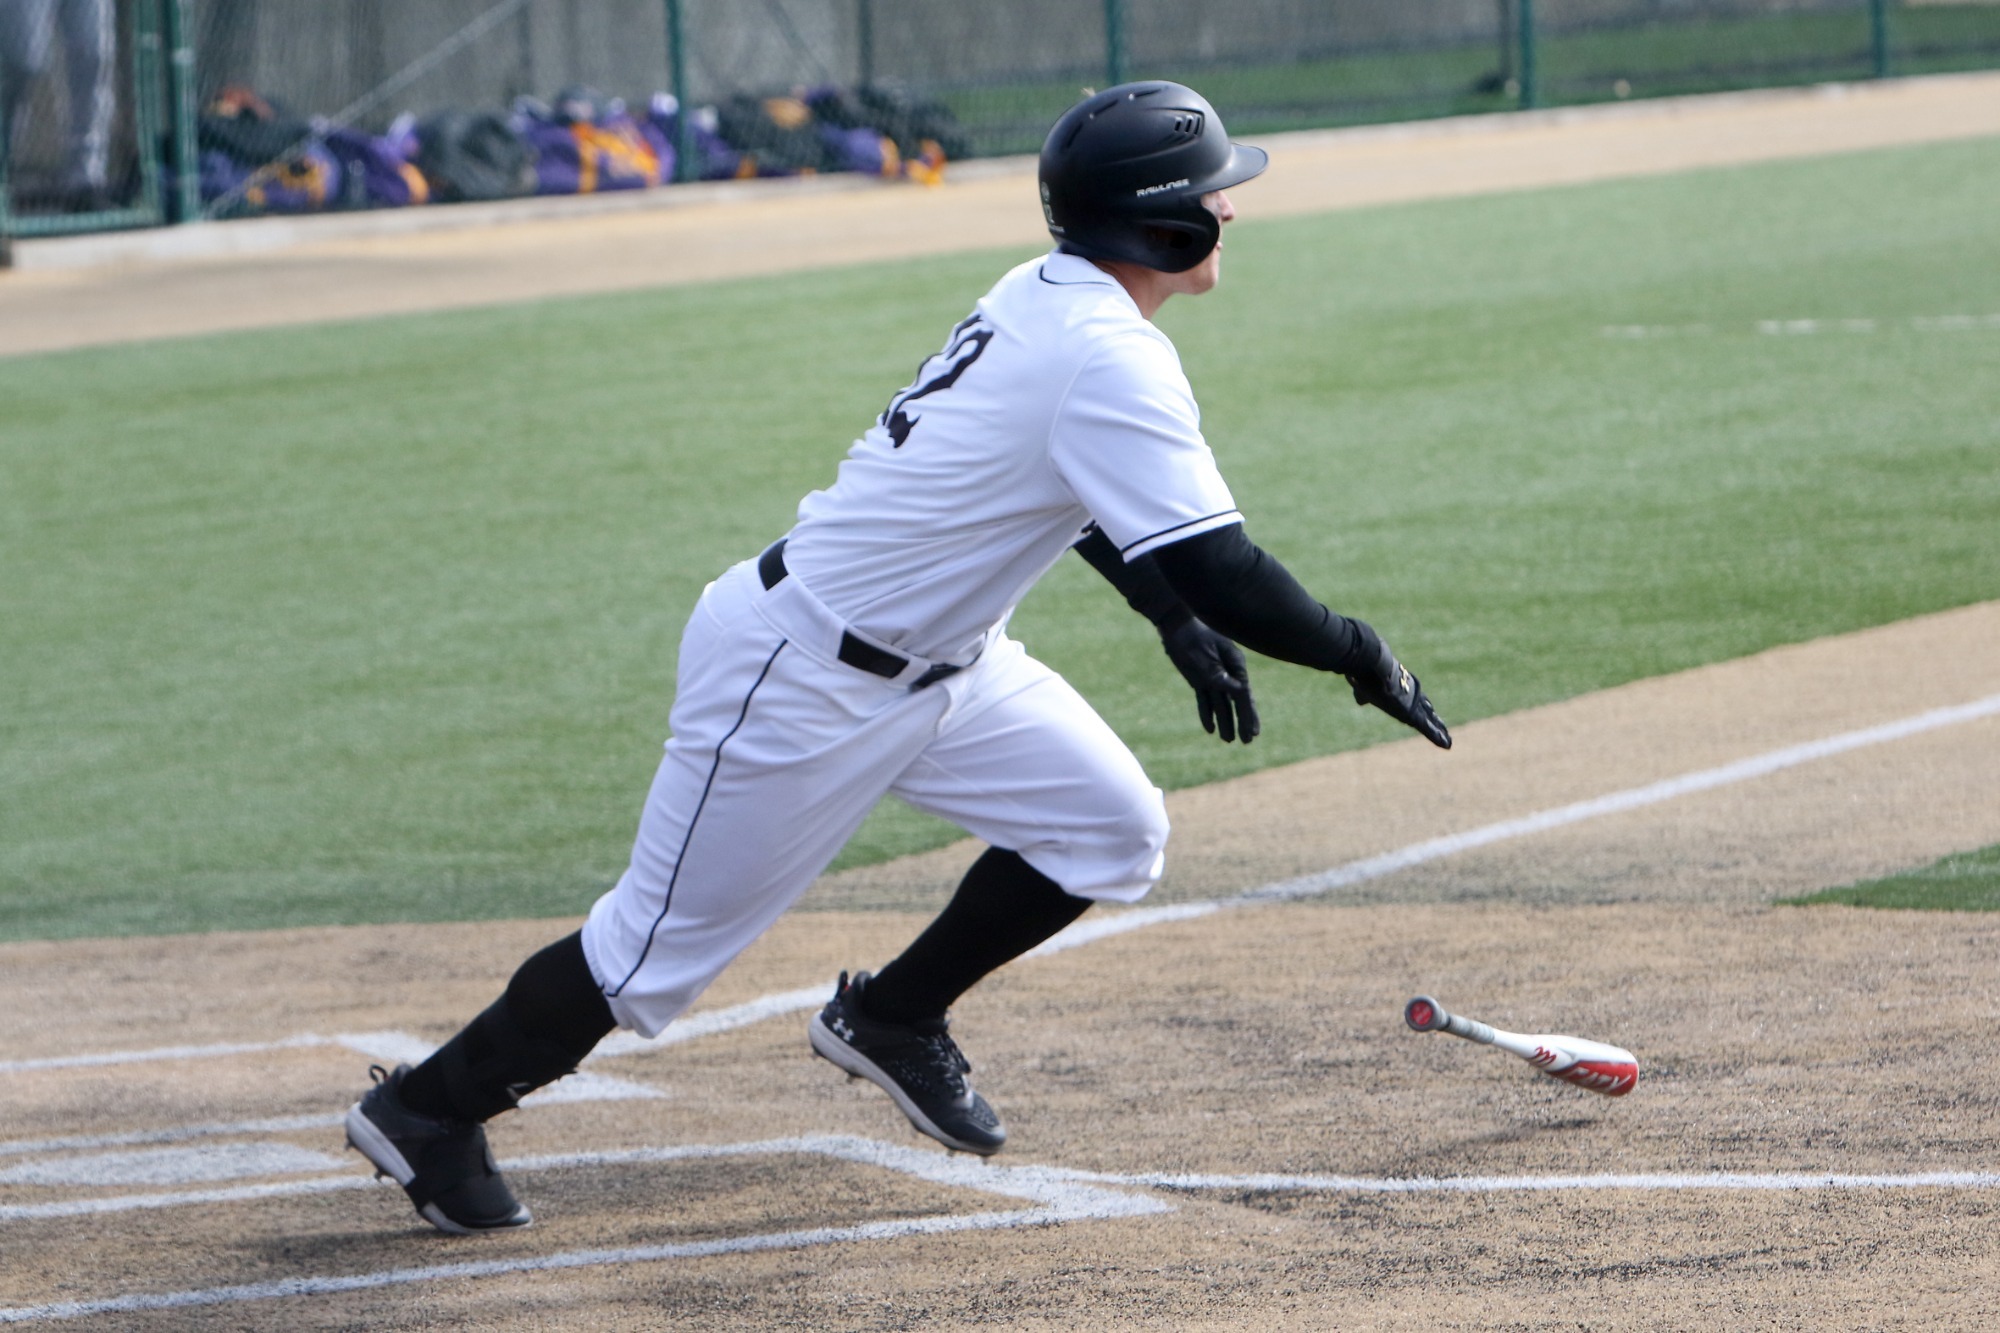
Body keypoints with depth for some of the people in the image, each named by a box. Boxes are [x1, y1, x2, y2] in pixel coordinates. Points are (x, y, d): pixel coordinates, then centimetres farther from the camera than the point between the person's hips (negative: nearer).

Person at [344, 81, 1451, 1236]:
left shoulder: (1045, 297, 3)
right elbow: (1219, 569, -29)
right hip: (805, 684, -9)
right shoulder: (1111, 362, -26)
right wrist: (1363, 658, -17)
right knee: (663, 947, 2)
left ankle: (894, 1018, 22)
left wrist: (1179, 624, 16)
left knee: (1110, 830, 6)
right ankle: (430, 1111, 18)